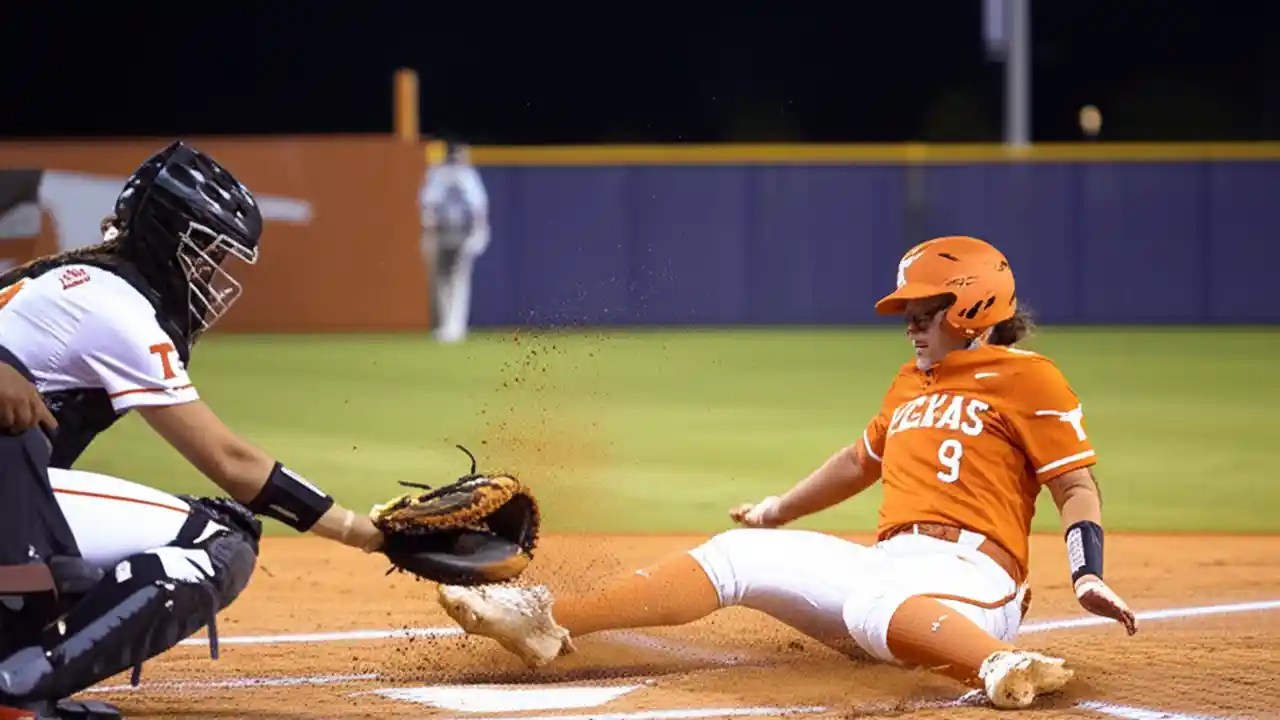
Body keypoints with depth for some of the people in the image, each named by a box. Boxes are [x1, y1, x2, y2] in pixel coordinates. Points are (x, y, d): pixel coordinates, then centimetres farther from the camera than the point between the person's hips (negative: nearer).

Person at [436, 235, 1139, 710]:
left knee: (870, 602, -43)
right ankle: (549, 620, -16)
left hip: (968, 573, -8)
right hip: (888, 561, 8)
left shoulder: (1026, 377, 1)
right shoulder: (911, 382, 25)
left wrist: (1088, 575, -20)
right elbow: (862, 460, 40)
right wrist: (781, 509, 47)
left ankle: (1004, 668, -71)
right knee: (734, 555, -7)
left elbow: (1076, 483, -5)